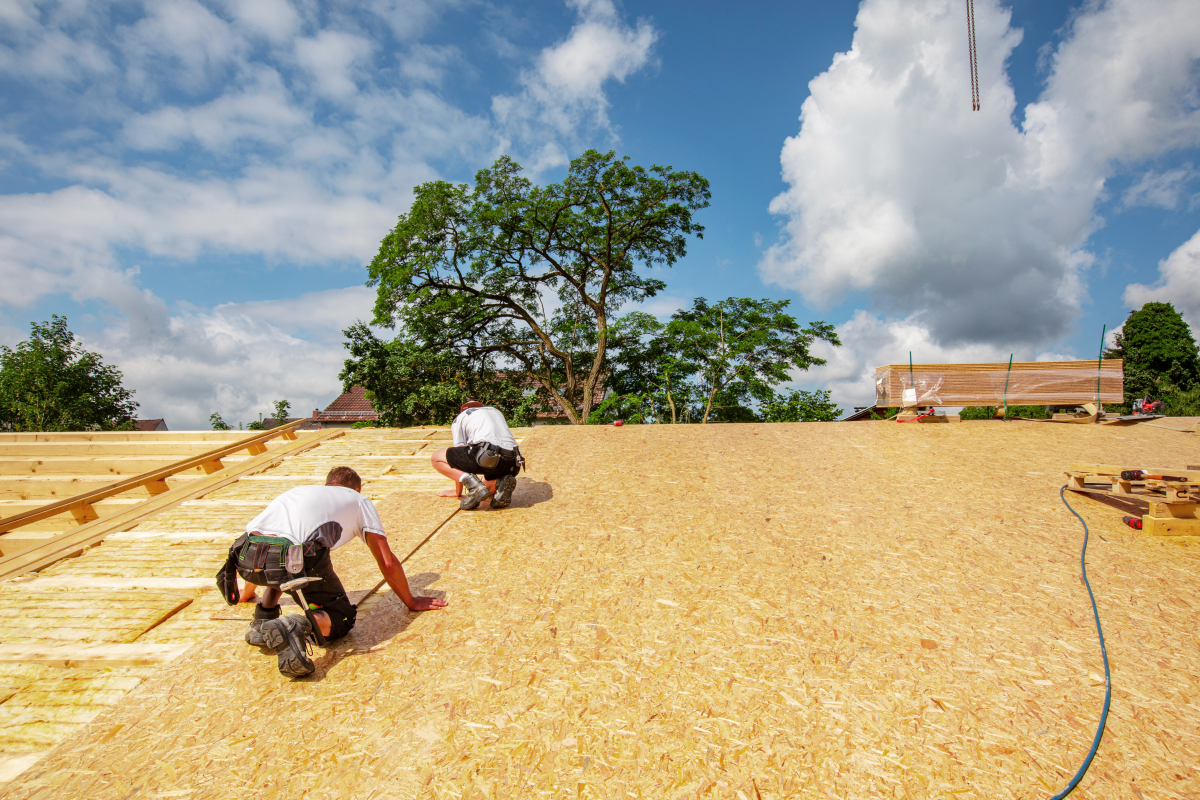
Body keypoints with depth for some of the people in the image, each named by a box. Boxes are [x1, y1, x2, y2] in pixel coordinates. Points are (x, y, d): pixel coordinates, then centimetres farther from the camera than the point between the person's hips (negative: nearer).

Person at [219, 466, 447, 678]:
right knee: (343, 618, 15)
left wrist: (247, 592, 67)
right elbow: (388, 563, 21)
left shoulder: (298, 490, 38)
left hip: (247, 558, 6)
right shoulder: (360, 502, 26)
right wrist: (411, 602, 36)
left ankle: (263, 621, 20)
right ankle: (300, 625, -16)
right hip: (299, 560, -5)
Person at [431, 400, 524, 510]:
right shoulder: (496, 411, 38)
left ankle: (472, 484, -12)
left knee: (436, 458, 13)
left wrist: (457, 492, 29)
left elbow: (459, 456, 19)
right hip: (511, 463, 6)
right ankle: (500, 484, -5)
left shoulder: (459, 418, 23)